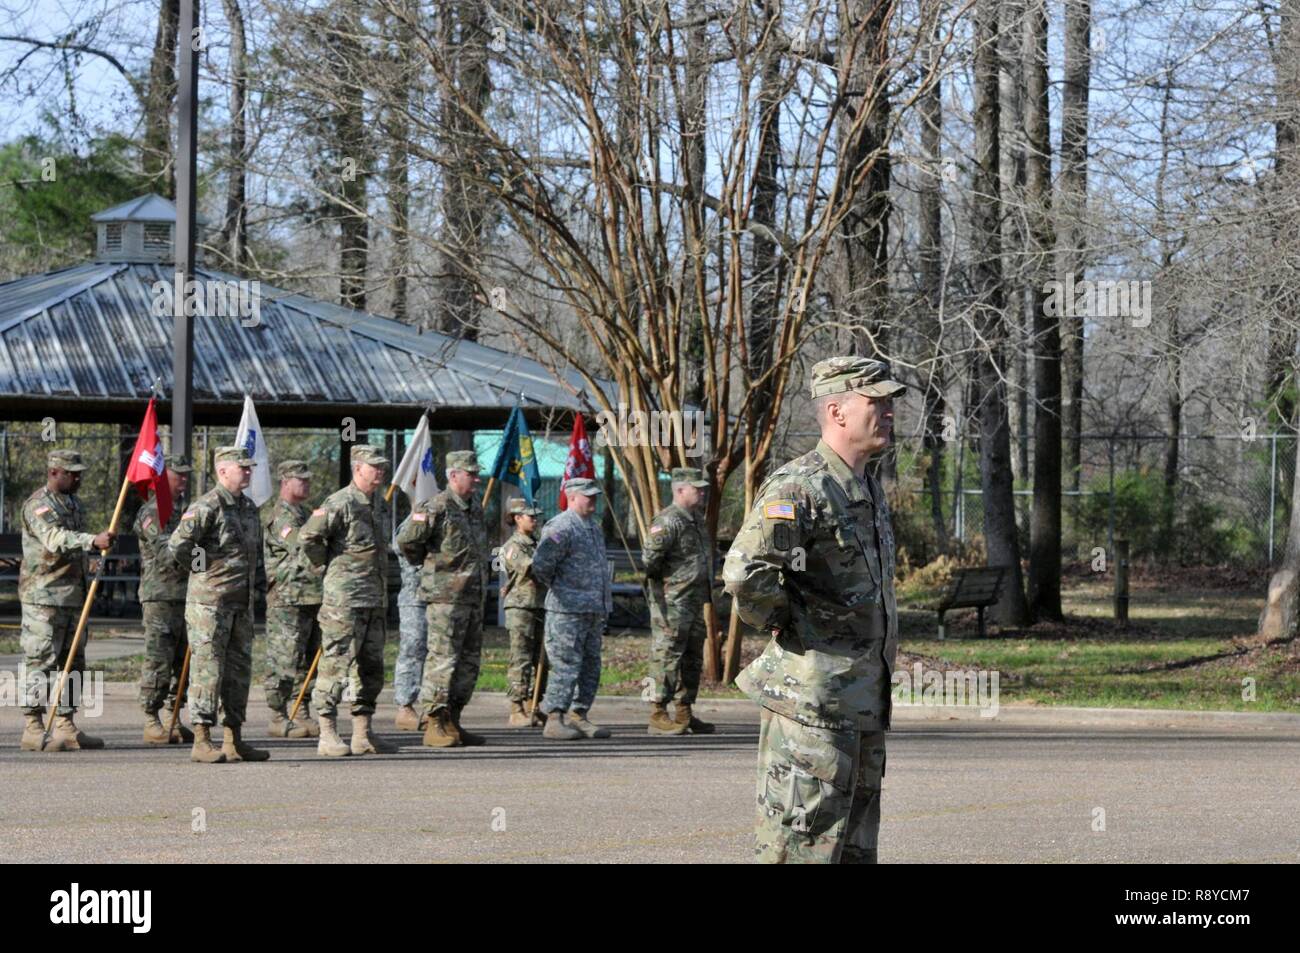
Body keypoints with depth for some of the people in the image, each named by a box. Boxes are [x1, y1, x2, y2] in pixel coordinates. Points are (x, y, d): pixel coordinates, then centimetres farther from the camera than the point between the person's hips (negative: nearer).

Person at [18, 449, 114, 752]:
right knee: (40, 662, -8)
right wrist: (93, 541, -41)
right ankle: (33, 729, -7)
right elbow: (55, 539, -29)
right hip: (44, 596, -9)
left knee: (73, 664, 9)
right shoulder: (39, 505, -12)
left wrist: (84, 589, 25)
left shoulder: (74, 504, 17)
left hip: (73, 596, 9)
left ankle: (65, 727, 14)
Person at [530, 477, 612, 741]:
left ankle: (579, 717, 17)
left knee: (590, 667, 10)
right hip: (568, 610, -9)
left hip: (594, 610, 9)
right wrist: (556, 588, -5)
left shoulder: (593, 526, 17)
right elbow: (541, 565, -21)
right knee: (567, 666, -11)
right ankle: (554, 721, -9)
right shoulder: (561, 528, -13)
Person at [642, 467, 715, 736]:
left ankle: (684, 715, 19)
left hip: (695, 602, 10)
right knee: (667, 656, -8)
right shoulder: (668, 521, -15)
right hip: (672, 602, -10)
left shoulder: (697, 520, 17)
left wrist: (707, 590, 20)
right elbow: (650, 554, -25)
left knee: (692, 659, 13)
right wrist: (656, 580, -12)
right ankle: (658, 716, -7)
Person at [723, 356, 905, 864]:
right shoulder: (798, 487, -16)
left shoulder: (868, 489, 15)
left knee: (856, 842, 13)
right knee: (804, 840, -7)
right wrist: (783, 625, -14)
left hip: (864, 702, 10)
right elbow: (744, 572, -30)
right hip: (811, 700, -10)